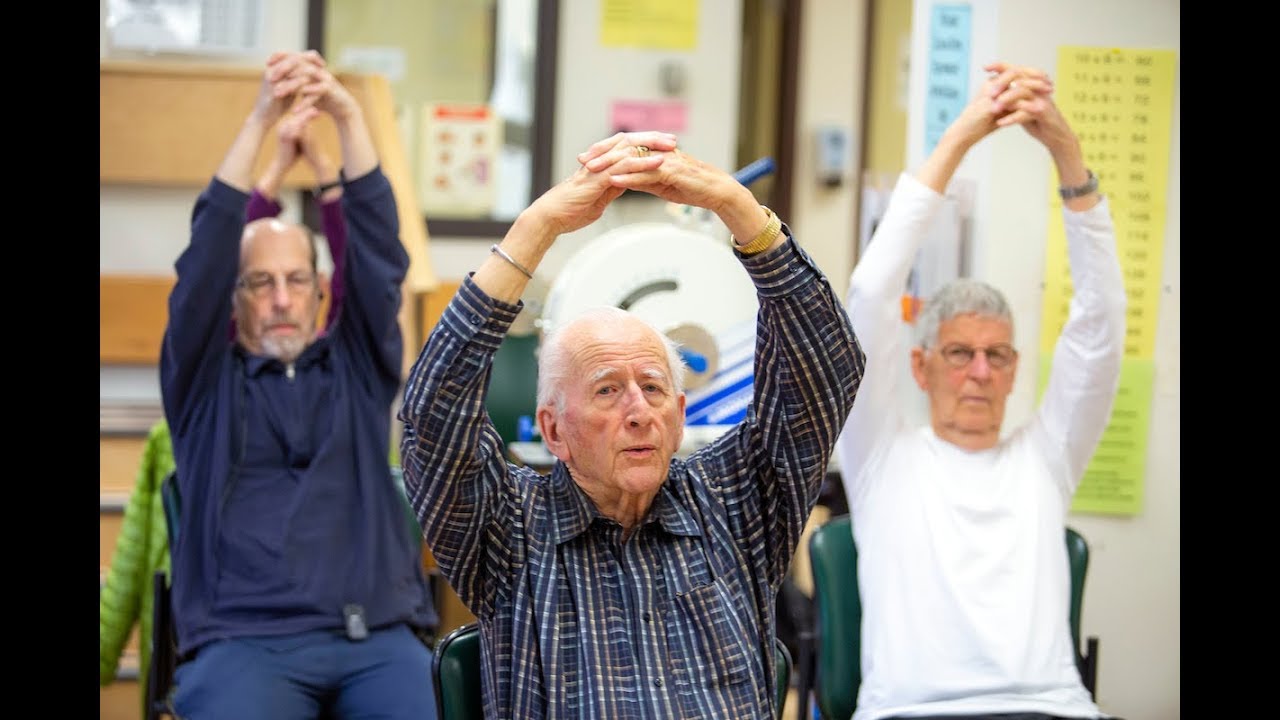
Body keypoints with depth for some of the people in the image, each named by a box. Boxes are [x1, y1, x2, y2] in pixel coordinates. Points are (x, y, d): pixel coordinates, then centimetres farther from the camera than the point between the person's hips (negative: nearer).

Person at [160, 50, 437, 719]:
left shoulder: (357, 369, 21)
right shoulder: (205, 380, 17)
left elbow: (377, 246, 10)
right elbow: (208, 254, 4)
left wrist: (349, 117, -2)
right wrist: (261, 118, -4)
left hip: (376, 639, 2)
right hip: (245, 639, -1)